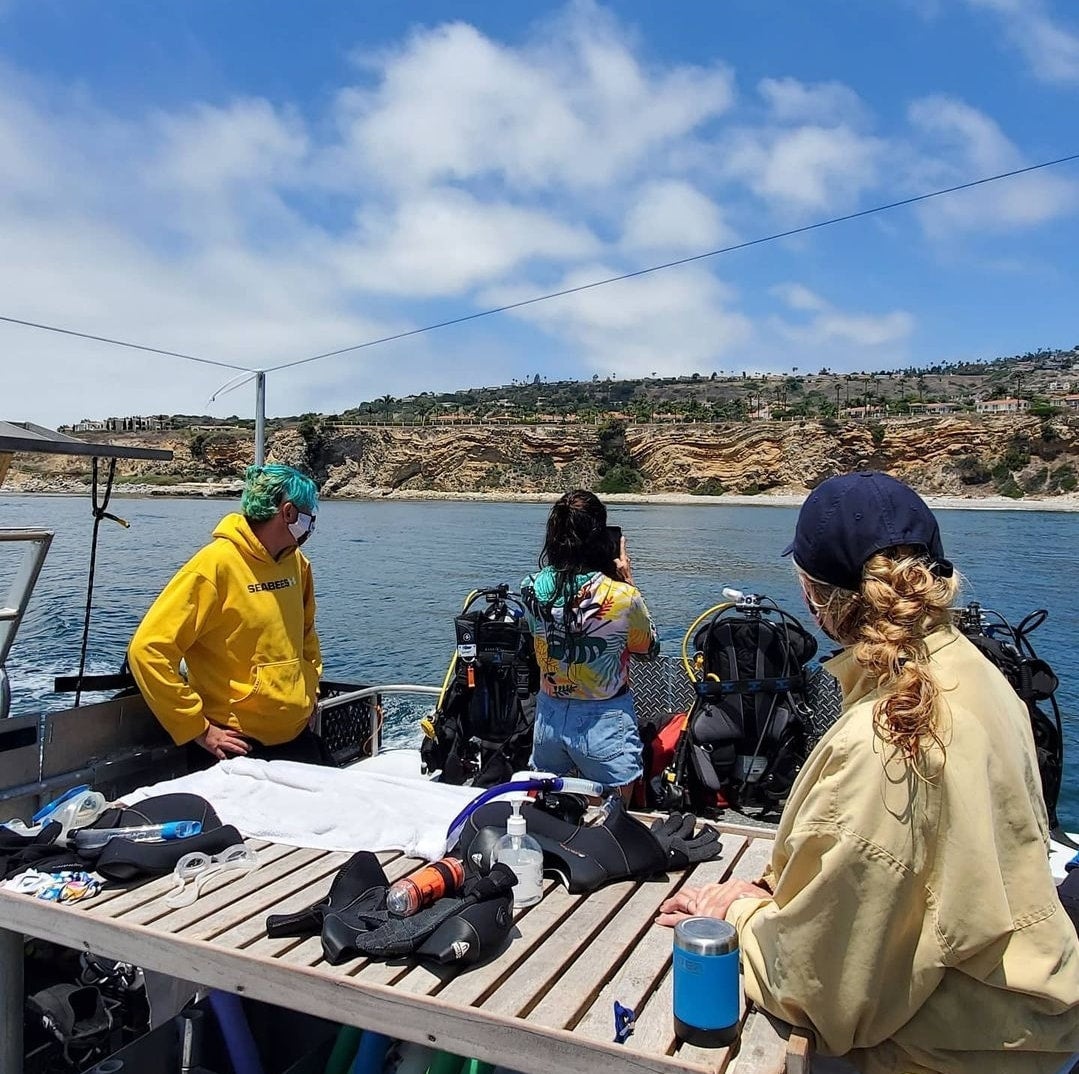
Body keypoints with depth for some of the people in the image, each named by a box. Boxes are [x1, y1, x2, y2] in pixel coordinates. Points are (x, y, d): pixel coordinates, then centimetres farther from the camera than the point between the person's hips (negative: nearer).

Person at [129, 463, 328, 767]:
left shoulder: (297, 563, 4)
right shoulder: (215, 564, -17)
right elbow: (147, 650, -19)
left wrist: (311, 688, 12)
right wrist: (198, 729, -17)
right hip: (239, 746, -6)